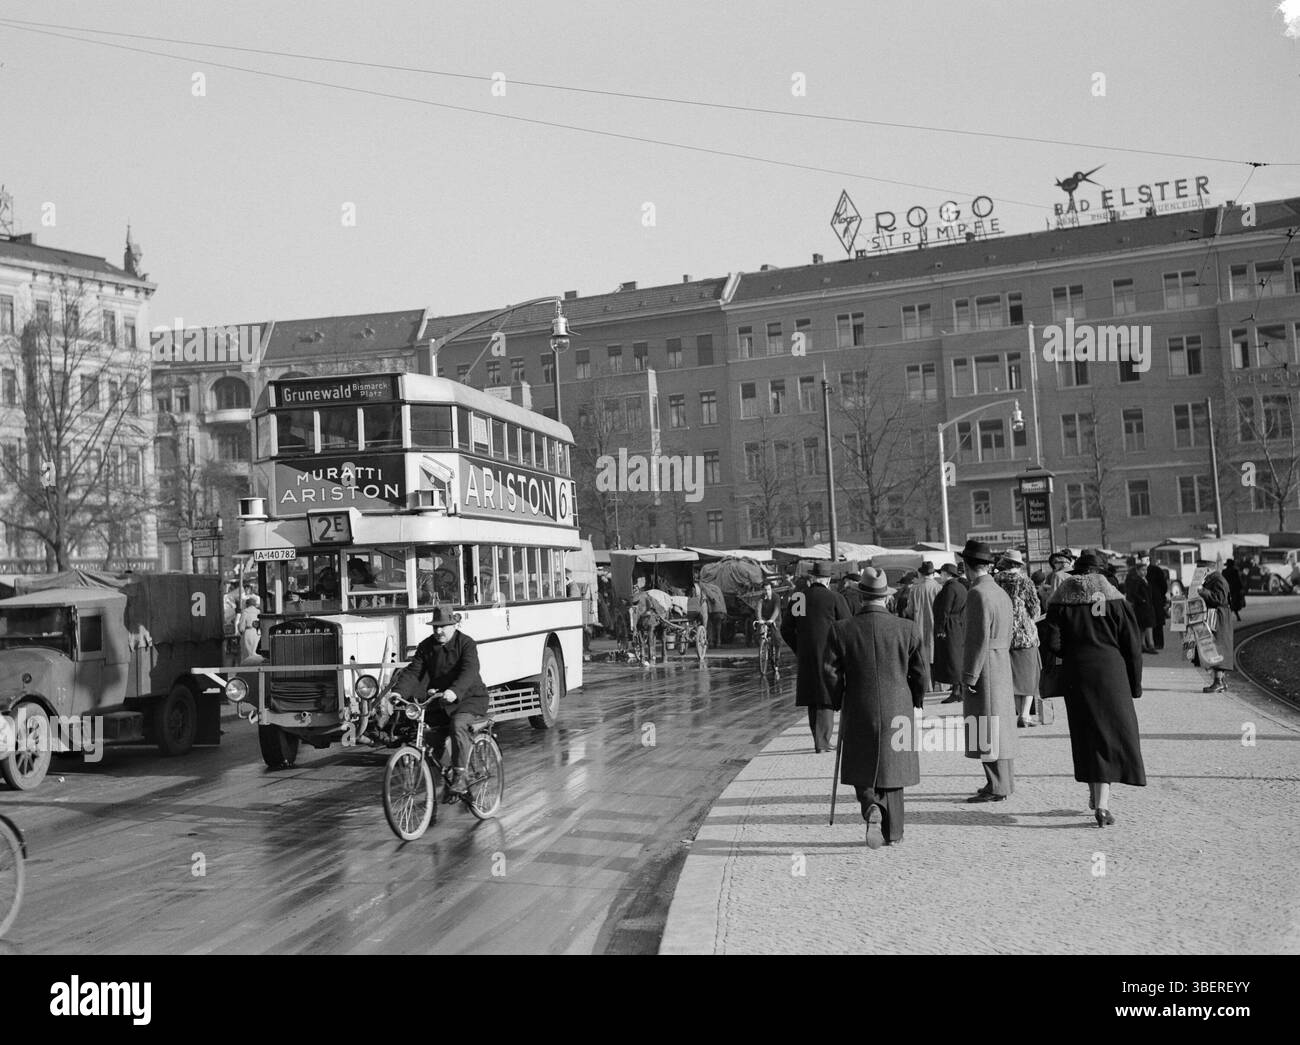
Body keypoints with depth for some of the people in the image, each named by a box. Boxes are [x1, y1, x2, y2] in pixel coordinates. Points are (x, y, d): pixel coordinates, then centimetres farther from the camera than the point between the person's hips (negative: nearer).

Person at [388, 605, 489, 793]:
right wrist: (398, 692, -26)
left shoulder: (466, 643, -12)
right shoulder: (426, 647, 3)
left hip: (470, 697, -5)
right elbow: (413, 672, -7)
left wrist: (454, 691, -47)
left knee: (458, 724, -32)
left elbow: (469, 671, -28)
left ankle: (459, 776, -24)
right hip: (439, 700, 6)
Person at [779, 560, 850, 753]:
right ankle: (822, 741, -4)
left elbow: (786, 629, 8)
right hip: (830, 655, -4)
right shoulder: (835, 598, -7)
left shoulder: (797, 598, 4)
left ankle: (820, 740, 19)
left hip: (806, 657, 4)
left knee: (812, 699, 13)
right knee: (827, 699, 2)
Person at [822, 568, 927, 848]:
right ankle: (893, 832, 20)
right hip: (898, 709, 1)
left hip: (858, 712, -1)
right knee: (891, 768, 15)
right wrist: (915, 700, 15)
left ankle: (871, 807, -15)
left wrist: (839, 702, 10)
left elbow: (830, 671, -6)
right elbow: (921, 671, -2)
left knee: (862, 770, 13)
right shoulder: (907, 629, -6)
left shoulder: (840, 630, -8)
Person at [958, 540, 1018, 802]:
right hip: (1003, 663, 10)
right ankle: (1002, 782, 22)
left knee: (987, 730, -5)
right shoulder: (1001, 593, 14)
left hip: (984, 667, -9)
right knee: (999, 725, 15)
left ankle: (997, 788, -2)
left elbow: (980, 638, -20)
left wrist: (969, 676, -18)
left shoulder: (978, 593, -15)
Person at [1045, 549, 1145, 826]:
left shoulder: (1060, 601, -1)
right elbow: (1132, 645, -3)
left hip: (1076, 675, 2)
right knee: (1112, 734, 4)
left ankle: (1096, 794, 23)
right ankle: (1102, 803, -5)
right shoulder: (1114, 599, -3)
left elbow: (1053, 644, -7)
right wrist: (1135, 685, 4)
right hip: (1110, 674, -2)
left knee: (1086, 735, 15)